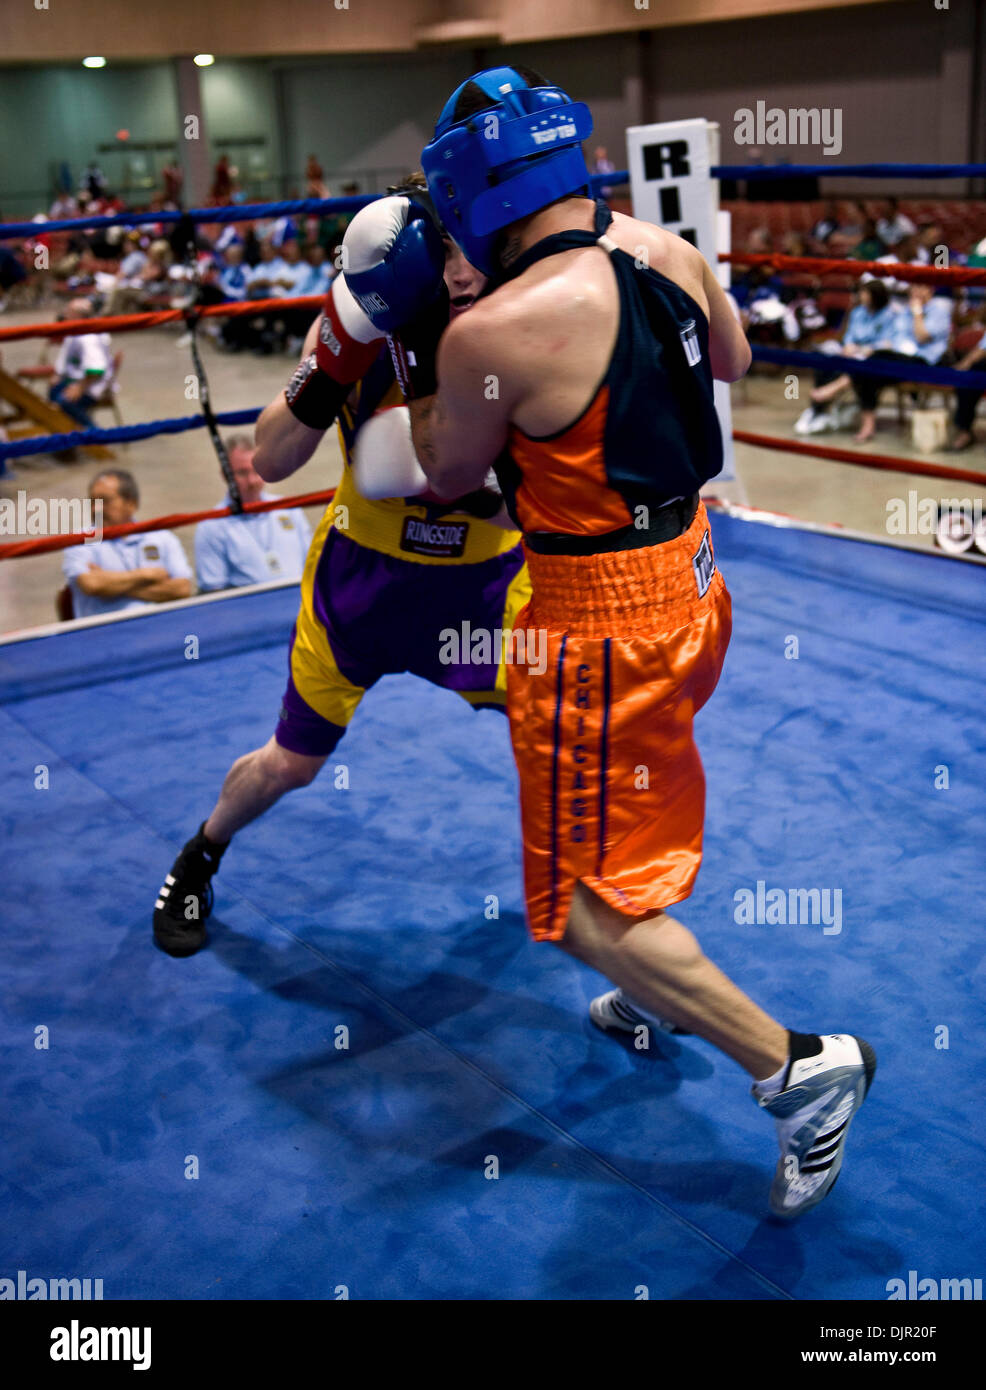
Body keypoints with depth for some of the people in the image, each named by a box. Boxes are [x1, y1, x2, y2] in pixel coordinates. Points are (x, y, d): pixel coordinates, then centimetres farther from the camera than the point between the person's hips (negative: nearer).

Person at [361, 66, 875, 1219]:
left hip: (600, 623, -8)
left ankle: (795, 1066, 6)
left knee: (588, 905, 5)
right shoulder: (668, 249, -3)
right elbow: (731, 360, 18)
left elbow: (447, 476, -4)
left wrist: (412, 344, 9)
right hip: (689, 576, 9)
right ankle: (657, 989, 50)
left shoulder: (492, 333, -24)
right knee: (639, 798, 31)